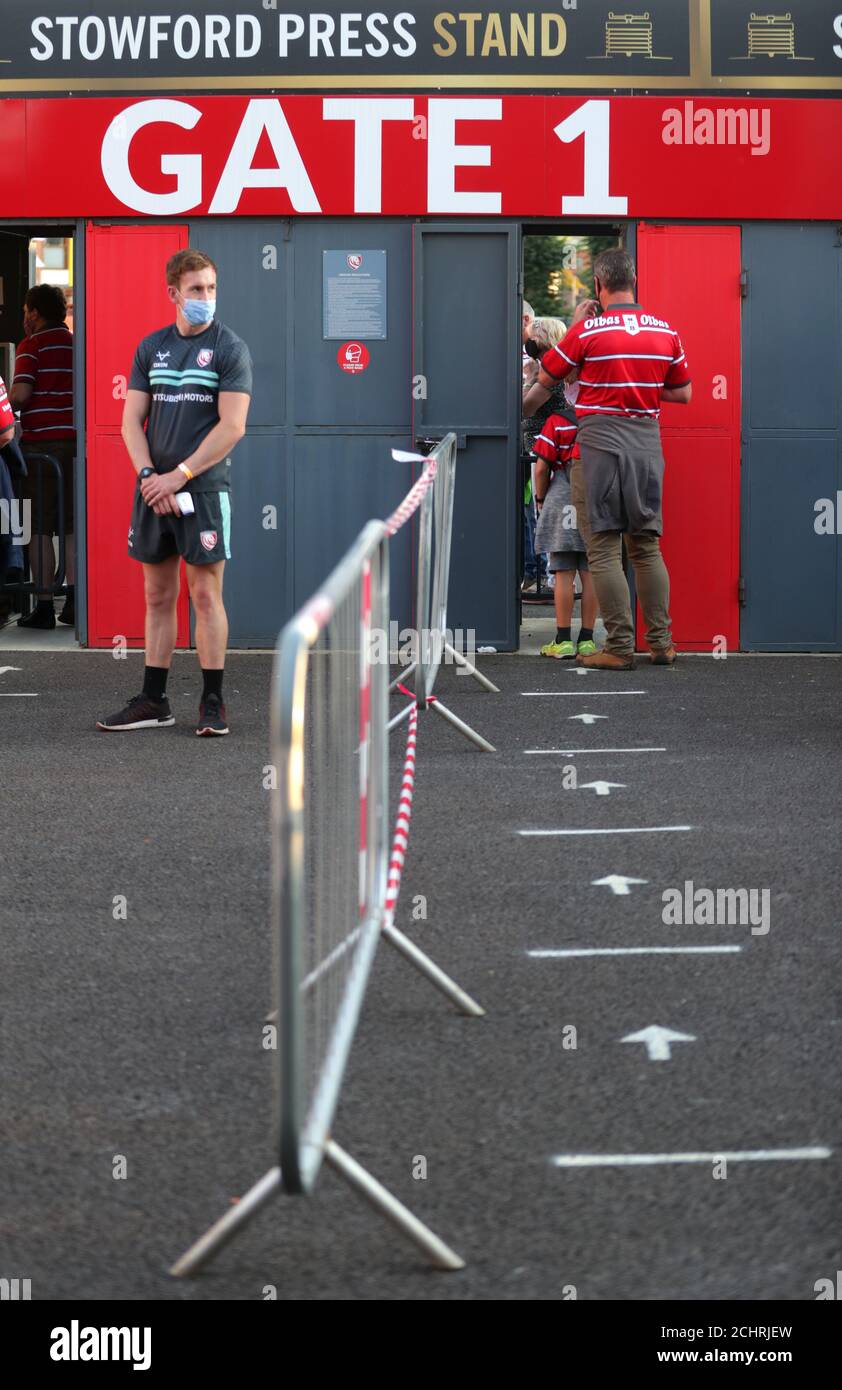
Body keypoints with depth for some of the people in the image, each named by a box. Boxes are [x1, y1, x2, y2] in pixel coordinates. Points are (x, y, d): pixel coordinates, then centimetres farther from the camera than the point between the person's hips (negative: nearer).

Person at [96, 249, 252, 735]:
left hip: (204, 490, -5)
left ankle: (213, 703, 3)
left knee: (206, 594, -3)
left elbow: (232, 426, -12)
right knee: (159, 596, 9)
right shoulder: (151, 347, 11)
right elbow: (132, 420, 9)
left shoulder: (230, 349, -4)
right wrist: (148, 475, -7)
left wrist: (178, 477, -14)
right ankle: (154, 703, 15)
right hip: (154, 490, 5)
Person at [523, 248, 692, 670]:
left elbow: (545, 379, 4)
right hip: (647, 442, 4)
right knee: (647, 548, 13)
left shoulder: (587, 330, -8)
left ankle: (620, 647, -1)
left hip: (601, 442, -4)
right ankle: (661, 643, 13)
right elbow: (683, 394, 13)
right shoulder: (666, 332, 4)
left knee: (605, 551, 0)